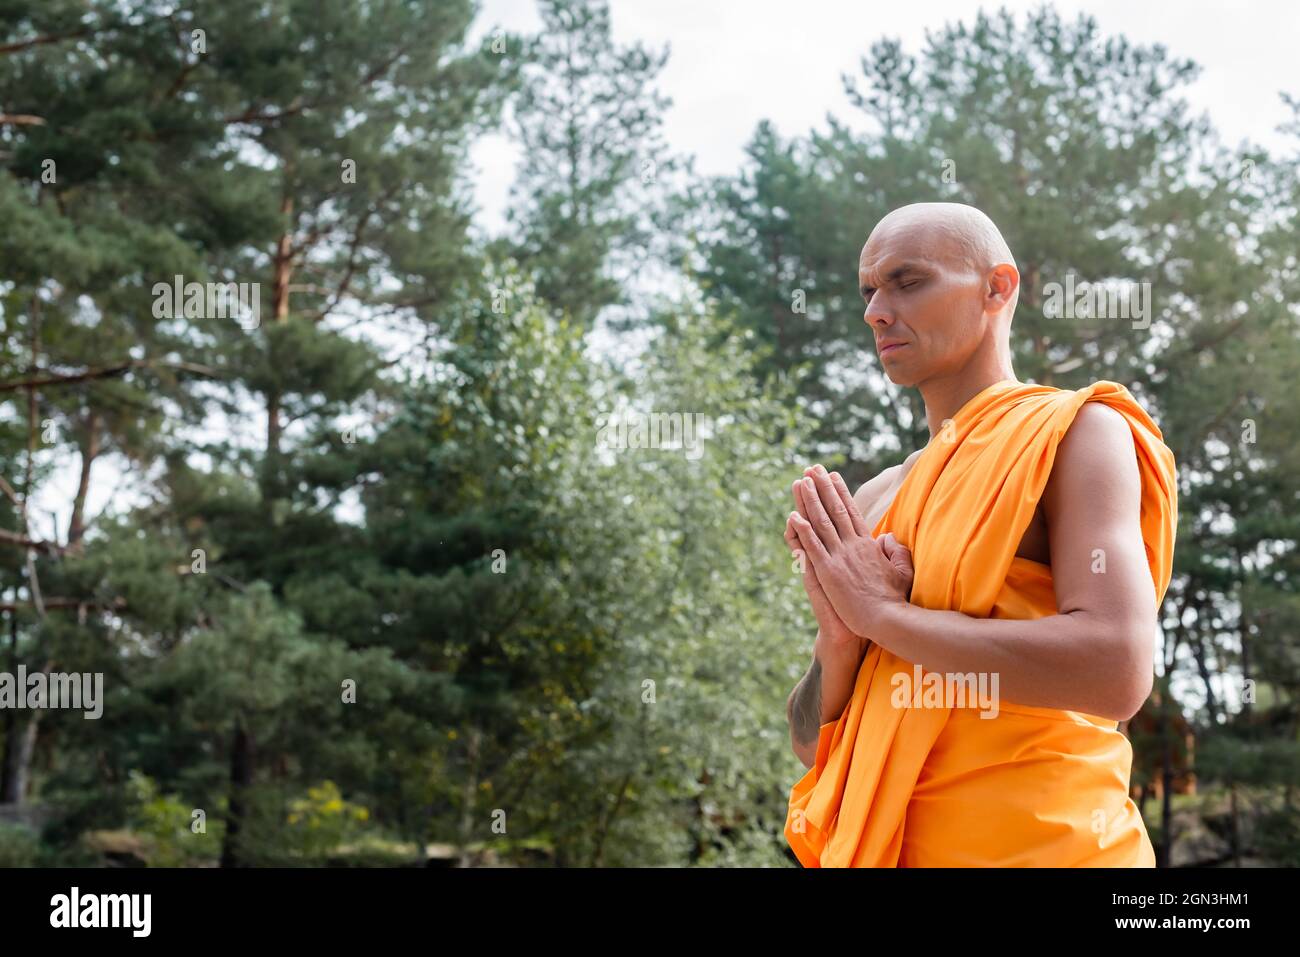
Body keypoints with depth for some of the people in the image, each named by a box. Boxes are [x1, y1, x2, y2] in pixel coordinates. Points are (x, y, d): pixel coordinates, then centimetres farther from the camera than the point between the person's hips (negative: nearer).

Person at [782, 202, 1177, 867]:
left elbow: (1117, 669, -21)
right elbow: (811, 743, 11)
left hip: (1038, 842, -6)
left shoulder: (1076, 433, -5)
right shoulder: (871, 504, 11)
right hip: (883, 843, 6)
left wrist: (883, 612, -14)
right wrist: (840, 641, -10)